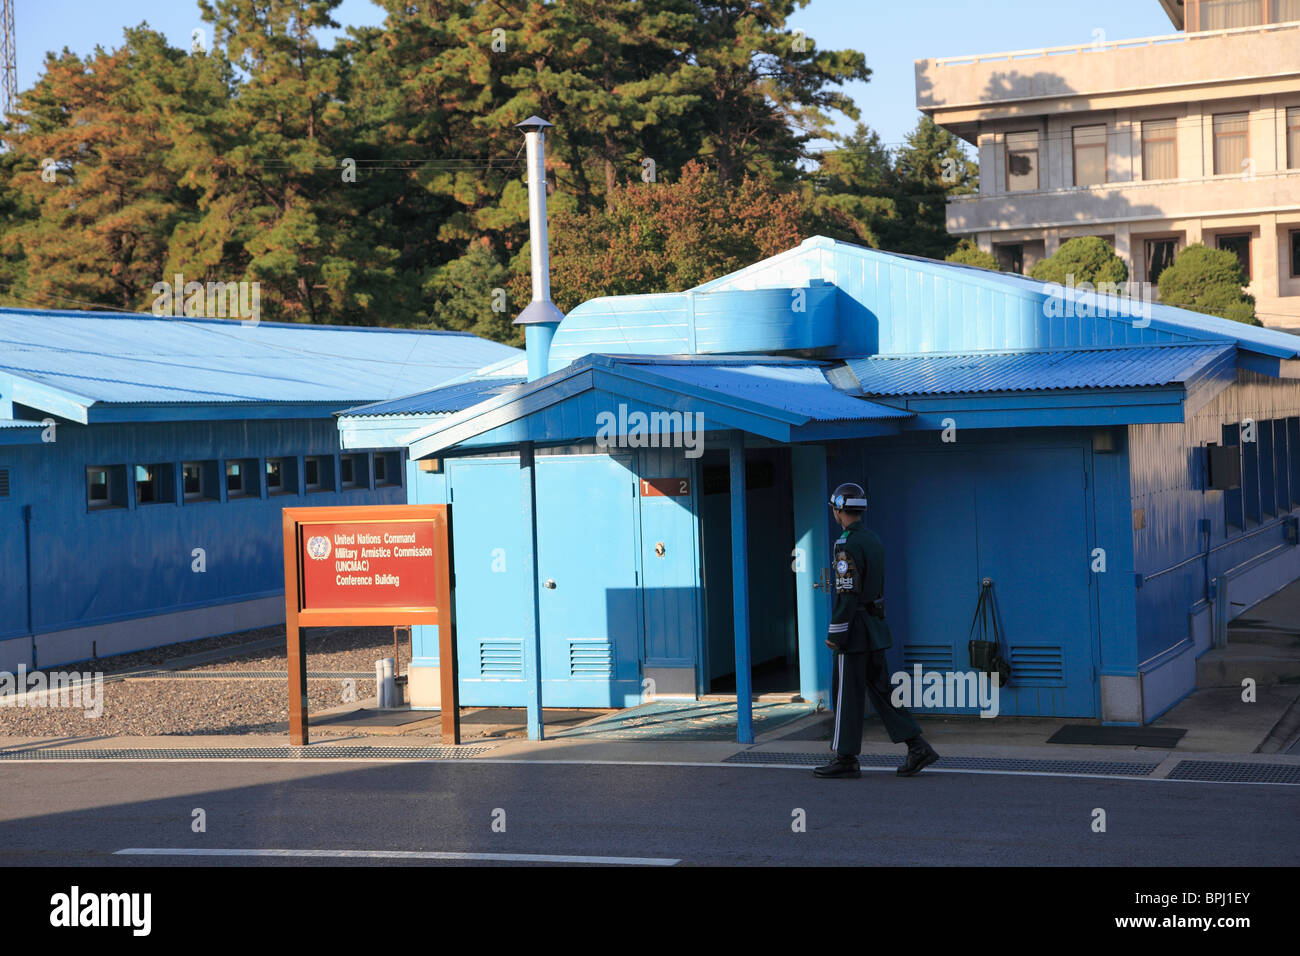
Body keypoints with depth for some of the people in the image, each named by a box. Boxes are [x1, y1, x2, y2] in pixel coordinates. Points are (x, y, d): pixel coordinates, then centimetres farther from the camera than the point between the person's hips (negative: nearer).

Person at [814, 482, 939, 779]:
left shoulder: (848, 545, -16)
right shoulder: (873, 540, 14)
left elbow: (847, 594, -20)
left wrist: (835, 634, -18)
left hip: (854, 630, -9)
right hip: (874, 628, 9)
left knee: (848, 694, -2)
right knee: (881, 689, 10)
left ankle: (846, 759, 4)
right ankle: (917, 747, 4)